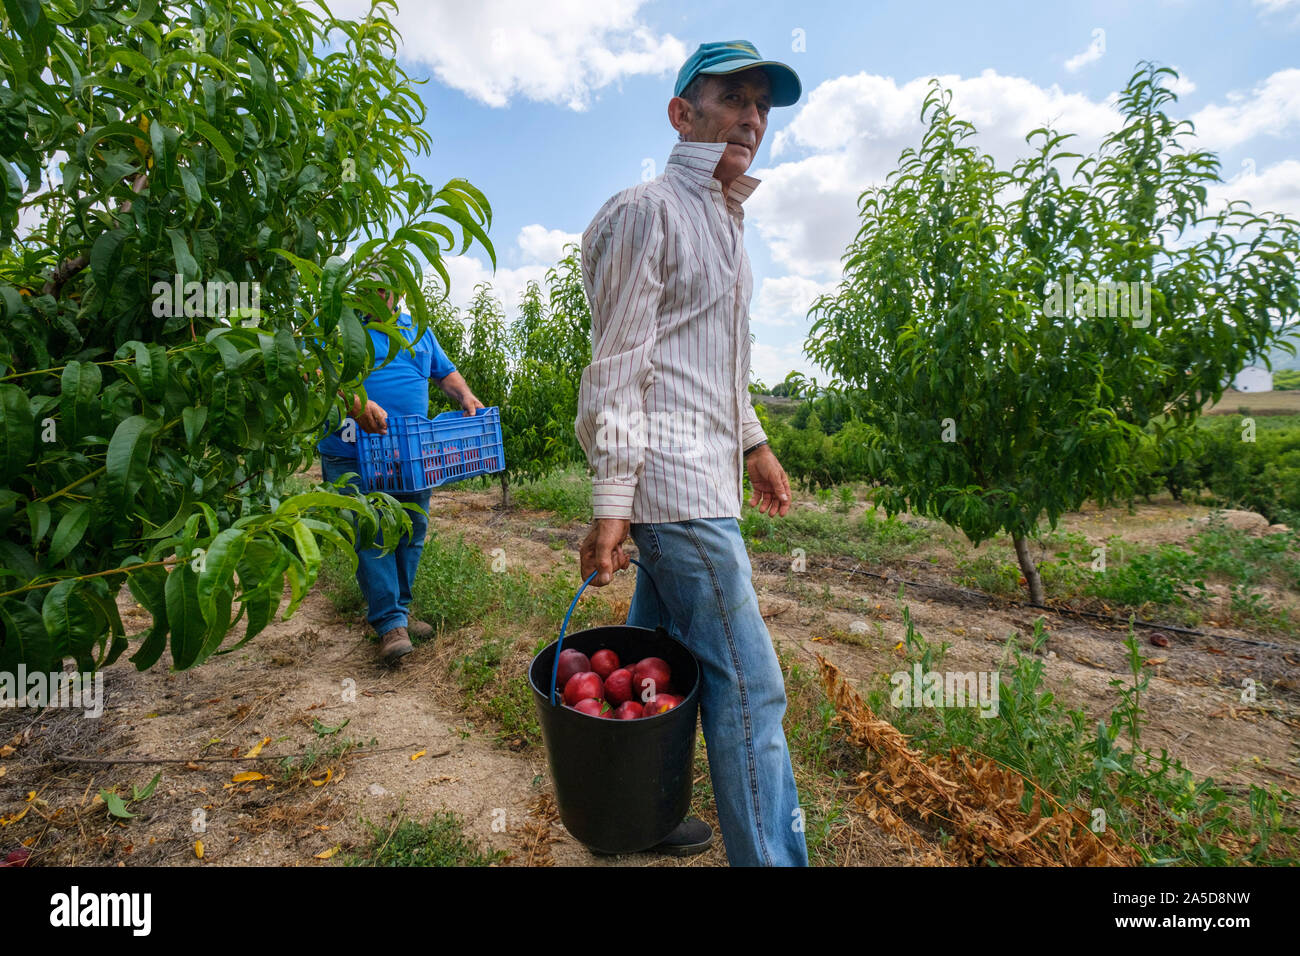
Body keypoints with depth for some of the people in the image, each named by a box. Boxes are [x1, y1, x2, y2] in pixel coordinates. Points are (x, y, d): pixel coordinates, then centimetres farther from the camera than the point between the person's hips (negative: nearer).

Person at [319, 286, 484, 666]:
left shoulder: (417, 329, 19)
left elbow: (445, 372, 23)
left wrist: (465, 395, 2)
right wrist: (355, 403, -28)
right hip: (356, 454, -5)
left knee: (412, 531, 8)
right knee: (371, 535, -9)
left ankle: (398, 610, 23)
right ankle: (391, 624, -4)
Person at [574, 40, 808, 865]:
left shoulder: (724, 221, 23)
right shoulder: (650, 211, -6)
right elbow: (618, 364, -13)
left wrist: (755, 444, 23)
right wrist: (611, 501, -17)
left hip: (706, 475, 9)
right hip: (674, 479, -9)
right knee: (749, 686, -6)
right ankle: (771, 855, 10)